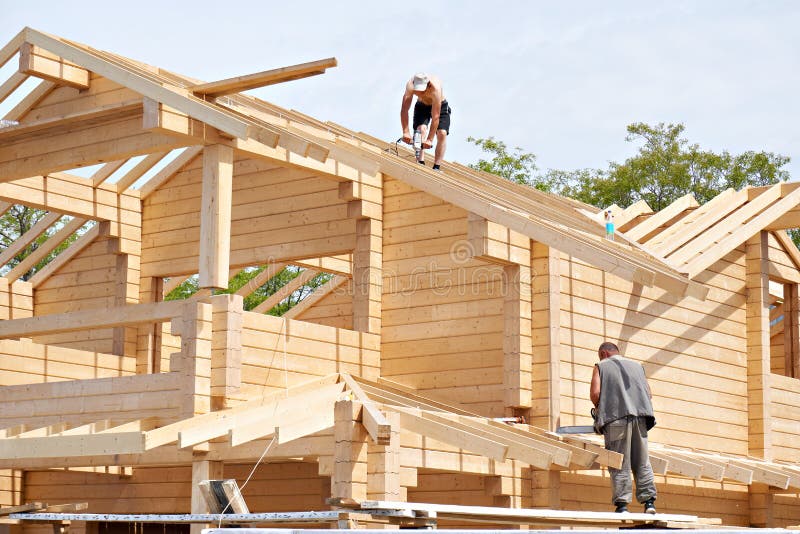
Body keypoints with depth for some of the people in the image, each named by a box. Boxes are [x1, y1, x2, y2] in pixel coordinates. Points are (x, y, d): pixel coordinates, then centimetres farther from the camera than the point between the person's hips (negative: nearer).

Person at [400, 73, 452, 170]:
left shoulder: (435, 88, -41)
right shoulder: (410, 85, -33)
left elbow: (435, 116, -39)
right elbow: (404, 110, -31)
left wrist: (429, 140, -39)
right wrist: (406, 132, -38)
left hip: (440, 106, -2)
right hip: (421, 106, 2)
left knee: (442, 133, -18)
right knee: (421, 129, -23)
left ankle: (436, 167, -17)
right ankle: (420, 163, -26)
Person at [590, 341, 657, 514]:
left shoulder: (601, 367, 12)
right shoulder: (637, 366, 23)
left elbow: (595, 393, -2)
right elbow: (648, 395, 17)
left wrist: (600, 410, 14)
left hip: (616, 418, -3)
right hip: (640, 417, 3)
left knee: (619, 464, -3)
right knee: (642, 463, 6)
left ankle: (621, 504, -8)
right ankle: (649, 501, -3)